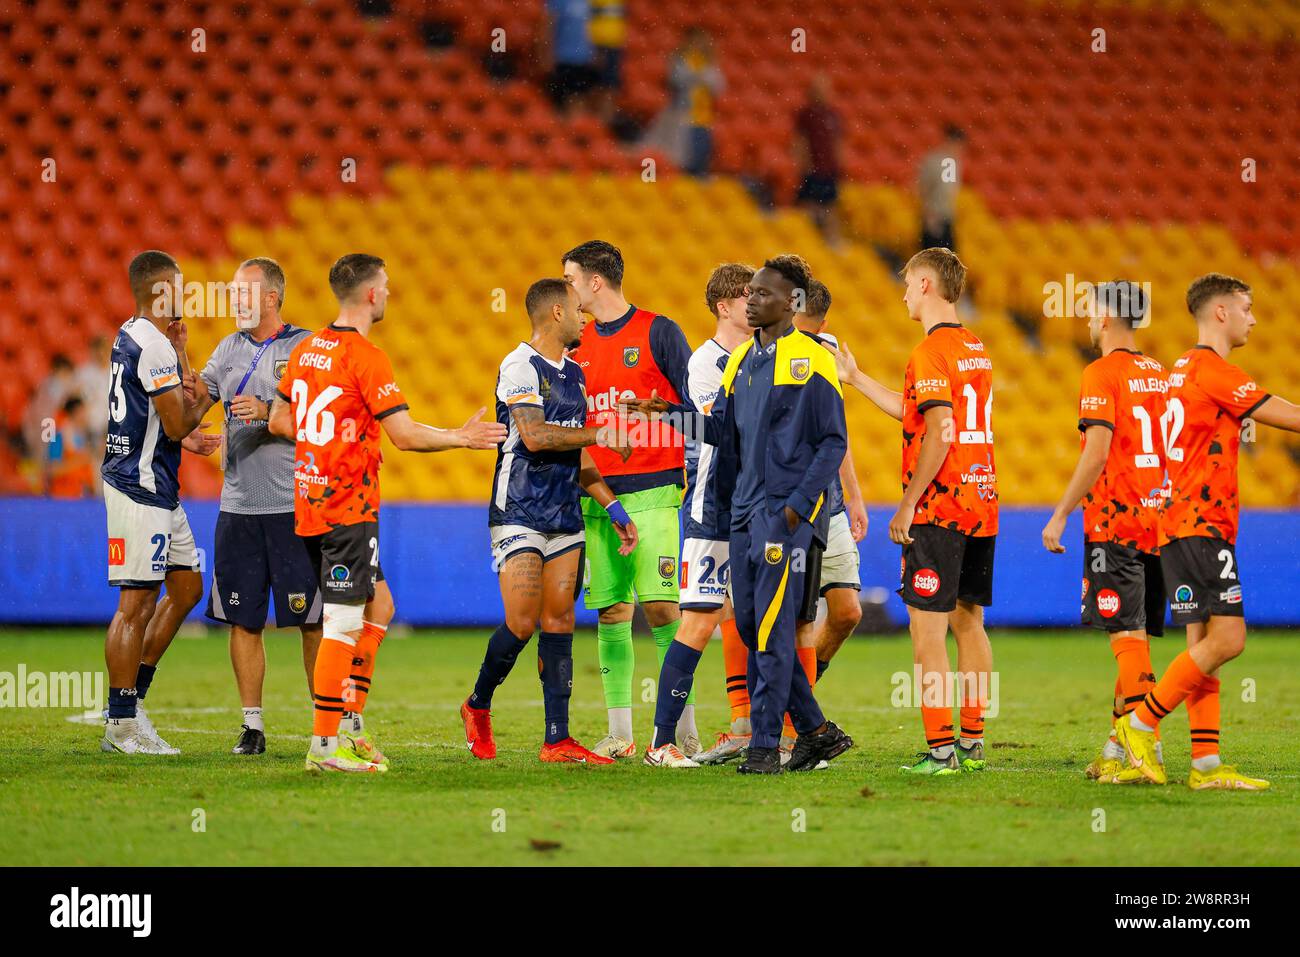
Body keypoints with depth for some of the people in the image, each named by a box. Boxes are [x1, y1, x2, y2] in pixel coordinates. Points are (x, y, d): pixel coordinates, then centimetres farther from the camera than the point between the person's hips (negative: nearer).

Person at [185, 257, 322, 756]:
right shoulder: (229, 349, 14)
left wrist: (270, 411, -20)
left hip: (294, 505, -5)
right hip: (238, 505, 5)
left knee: (312, 620, -4)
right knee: (243, 620, 4)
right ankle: (252, 725, 10)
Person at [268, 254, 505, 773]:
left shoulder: (306, 349, 10)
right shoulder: (365, 357, -15)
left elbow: (279, 421, 18)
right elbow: (405, 435, -18)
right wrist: (462, 437, -5)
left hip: (311, 501, 9)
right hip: (348, 508, -9)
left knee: (378, 605, 18)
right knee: (343, 625, -5)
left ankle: (350, 723, 16)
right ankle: (326, 745, -4)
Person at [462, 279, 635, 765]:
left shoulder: (573, 373, 17)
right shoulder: (520, 366, -10)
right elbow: (535, 436, -22)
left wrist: (613, 507, 17)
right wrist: (600, 434, -12)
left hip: (565, 518, 8)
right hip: (519, 514, -8)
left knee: (559, 622, 2)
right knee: (522, 622, -13)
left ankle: (557, 739, 2)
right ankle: (478, 706, 11)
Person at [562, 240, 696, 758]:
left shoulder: (658, 332, -2)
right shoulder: (577, 345, 14)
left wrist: (693, 472, -7)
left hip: (653, 490, -5)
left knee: (662, 606, -11)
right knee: (611, 612, 3)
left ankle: (684, 728, -6)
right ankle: (619, 732, 7)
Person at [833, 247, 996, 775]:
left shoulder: (931, 352, -13)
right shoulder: (976, 349, 15)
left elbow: (940, 434, -21)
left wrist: (907, 505, -17)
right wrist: (855, 377, 31)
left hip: (938, 511, -9)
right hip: (981, 502, 9)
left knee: (928, 630, -6)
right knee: (969, 623, 13)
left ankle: (940, 751, -9)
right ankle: (972, 744, 15)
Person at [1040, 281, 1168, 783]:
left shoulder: (1102, 375, -9)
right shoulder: (1159, 375, 13)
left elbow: (1097, 453, -17)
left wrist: (1060, 515, -13)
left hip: (1115, 522, -7)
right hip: (1158, 519, 7)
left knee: (1128, 637, -9)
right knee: (1135, 637, 10)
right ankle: (1118, 747, 13)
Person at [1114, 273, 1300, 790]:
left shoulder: (1184, 369, 19)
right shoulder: (1213, 370, -11)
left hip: (1182, 524, 10)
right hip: (1202, 527, -10)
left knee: (1205, 642, 4)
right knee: (1227, 637, -13)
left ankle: (1206, 764, -1)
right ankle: (1140, 725, -8)